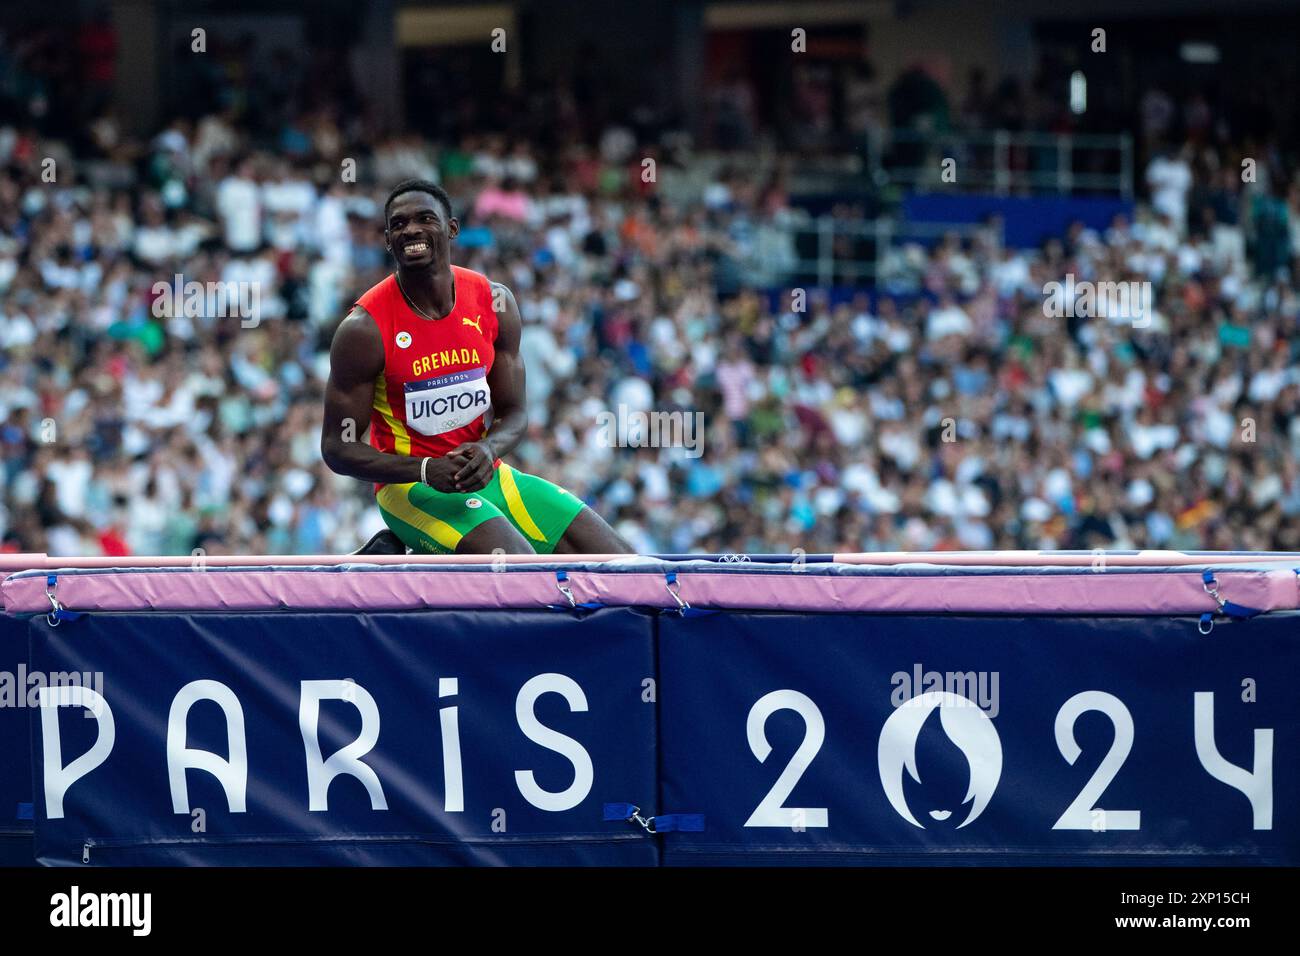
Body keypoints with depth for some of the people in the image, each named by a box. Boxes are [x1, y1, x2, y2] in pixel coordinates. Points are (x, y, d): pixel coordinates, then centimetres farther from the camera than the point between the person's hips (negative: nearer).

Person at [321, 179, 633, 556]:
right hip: (411, 489, -6)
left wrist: (488, 449, -19)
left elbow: (514, 412, 6)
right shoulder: (364, 329, -14)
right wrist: (426, 470, -25)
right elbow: (337, 447, -11)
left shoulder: (493, 302, 0)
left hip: (487, 475, 6)